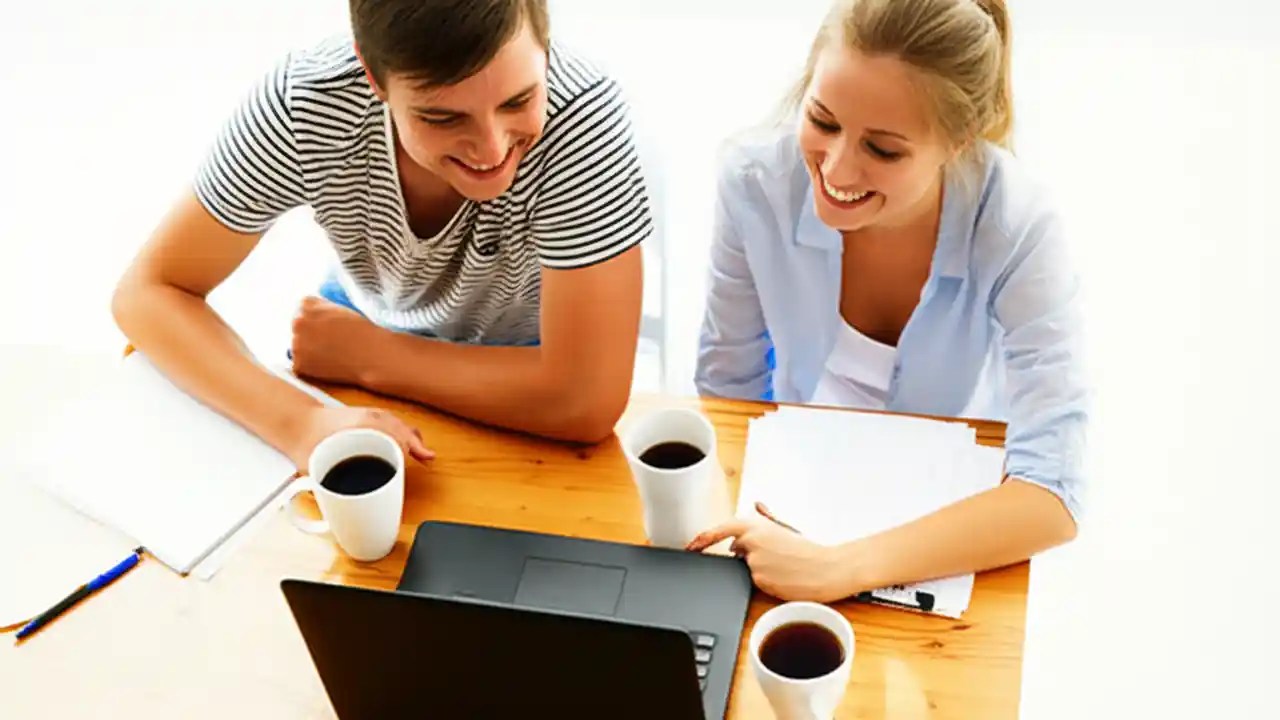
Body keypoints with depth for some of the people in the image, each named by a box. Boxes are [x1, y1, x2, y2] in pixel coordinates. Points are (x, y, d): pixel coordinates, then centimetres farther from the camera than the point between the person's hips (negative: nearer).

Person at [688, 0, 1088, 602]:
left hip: (951, 516, -1)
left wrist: (842, 568, -38)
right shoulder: (756, 178, -19)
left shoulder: (1019, 227, -25)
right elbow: (727, 384, -5)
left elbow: (1051, 492, -29)